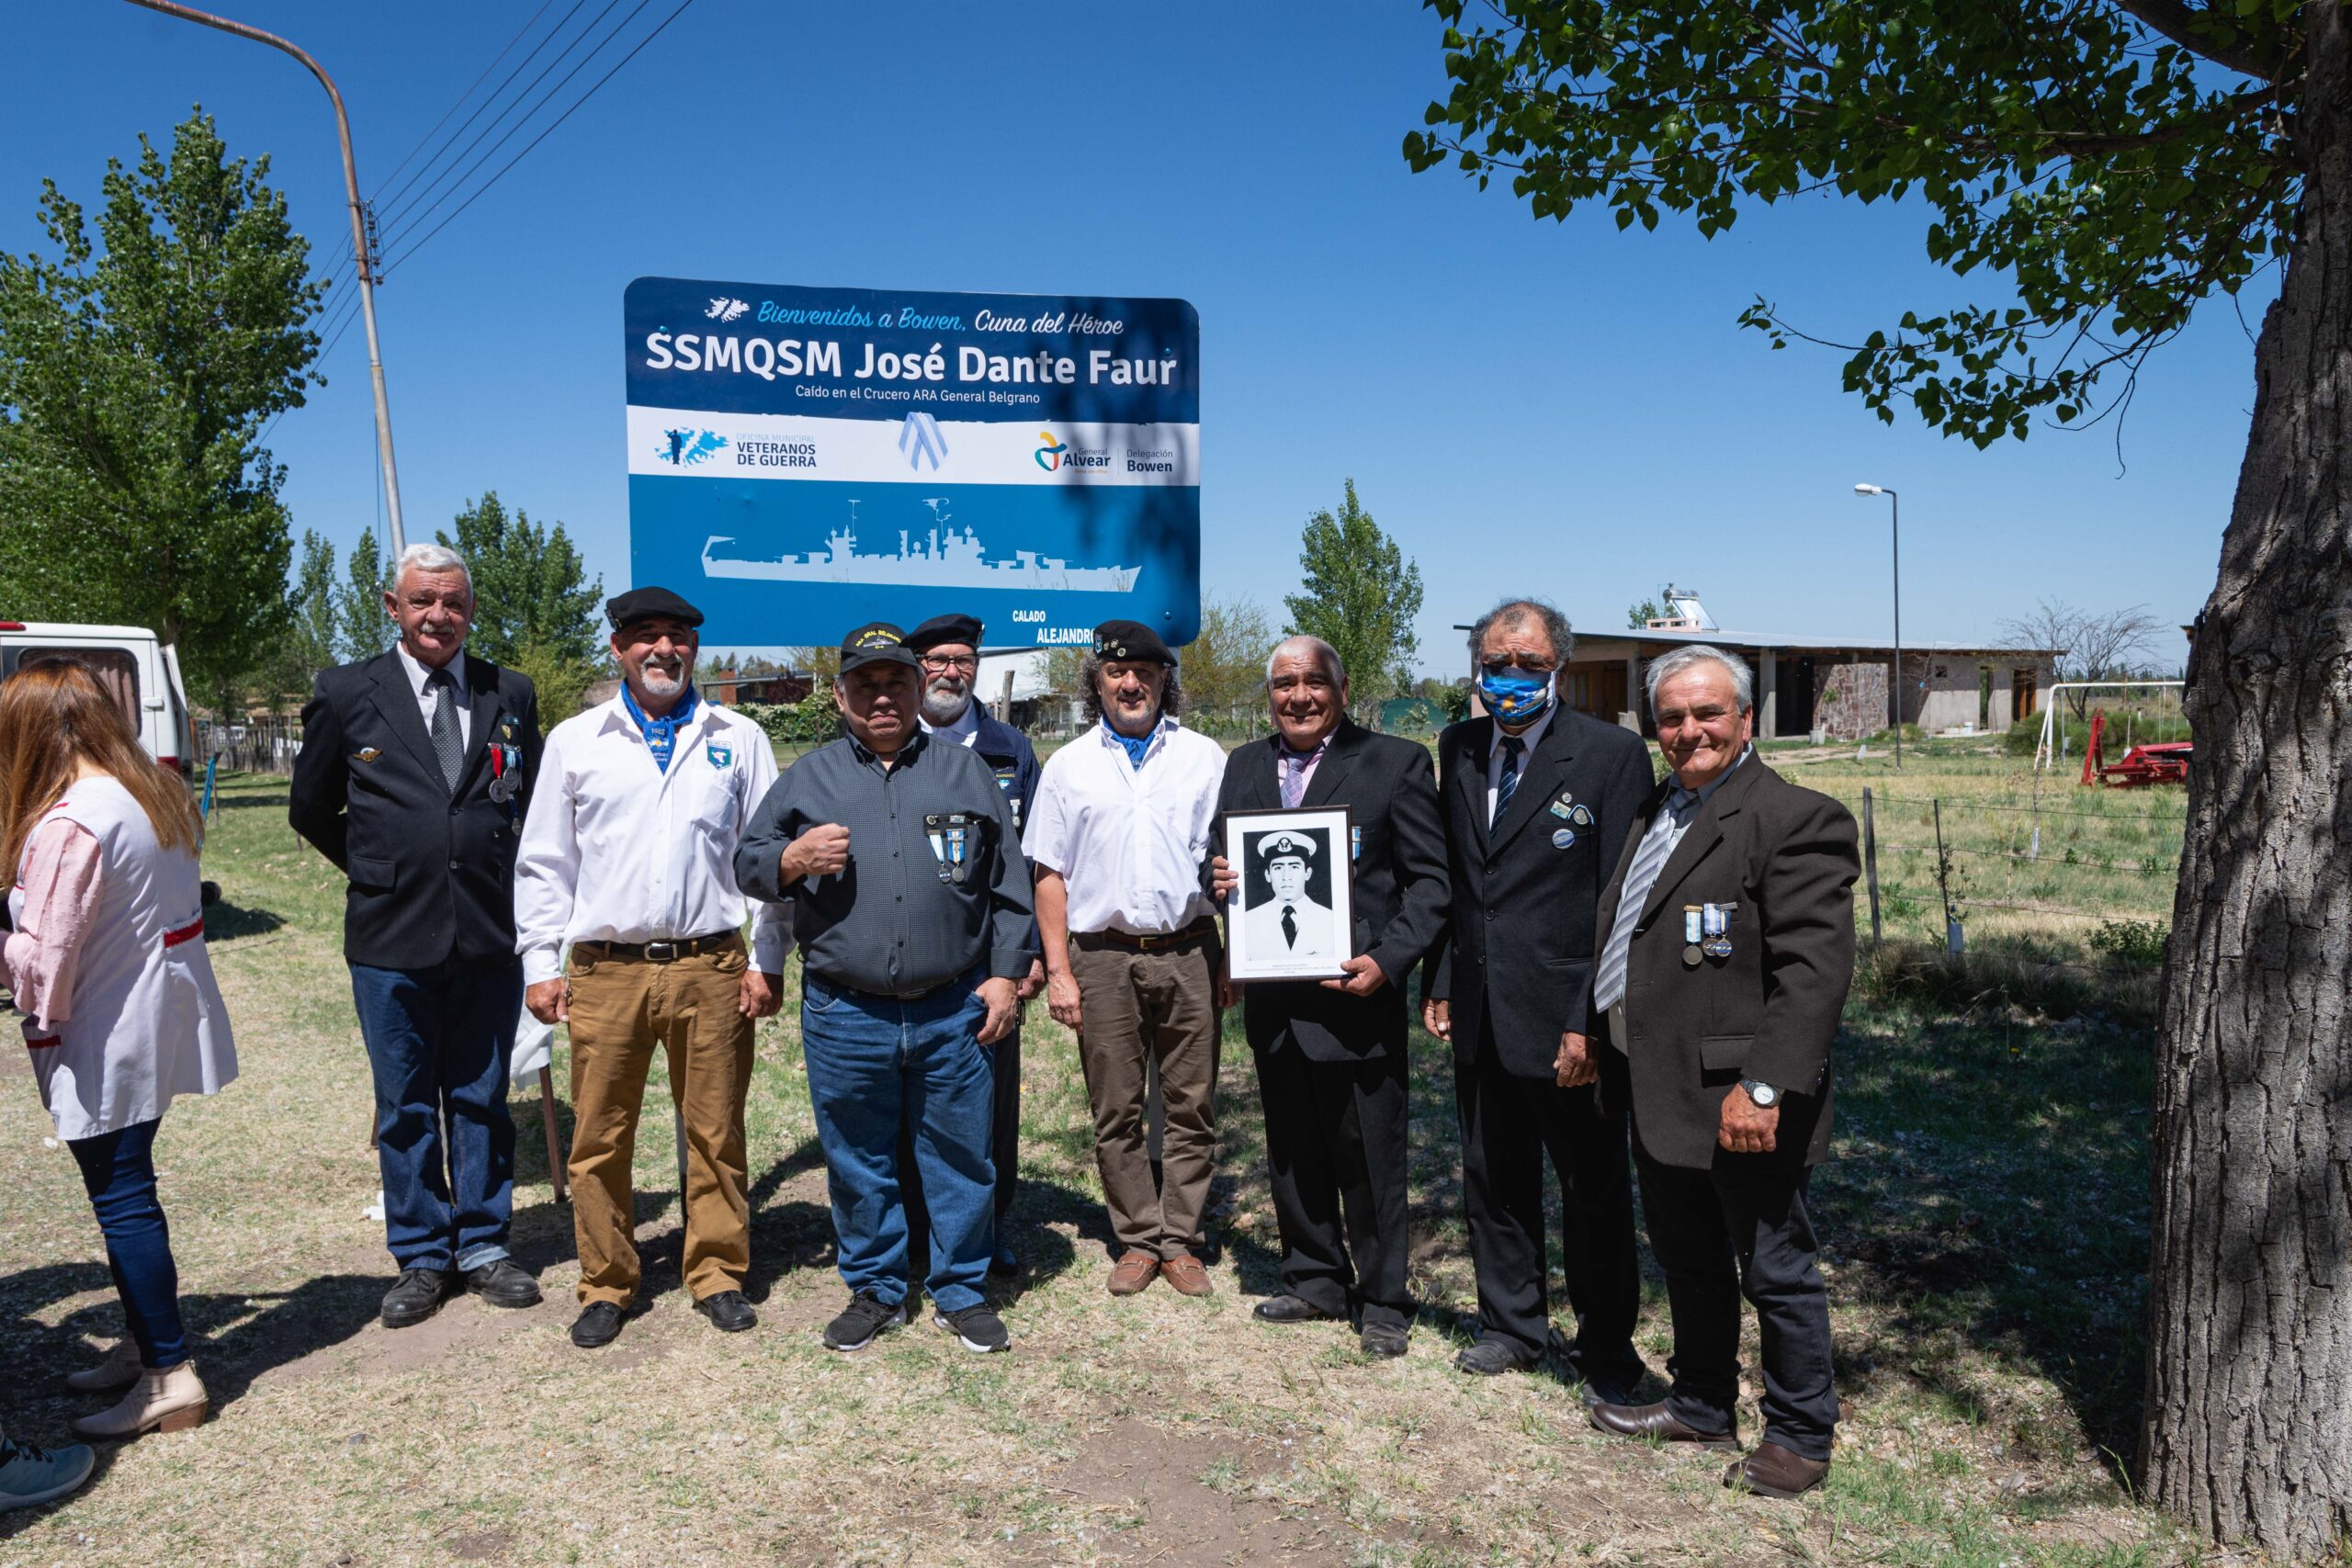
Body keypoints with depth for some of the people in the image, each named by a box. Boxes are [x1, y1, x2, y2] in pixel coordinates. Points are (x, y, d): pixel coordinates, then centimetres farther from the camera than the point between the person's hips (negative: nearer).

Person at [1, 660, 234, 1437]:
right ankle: (144, 1341, 31)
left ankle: (169, 1373, 9)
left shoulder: (66, 824, -21)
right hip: (158, 1026, 8)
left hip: (103, 1045, -8)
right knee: (126, 1189, 19)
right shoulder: (159, 796, 5)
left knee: (121, 1199, 1)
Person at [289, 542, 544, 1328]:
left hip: (489, 936, 1)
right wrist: (377, 871, 6)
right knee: (405, 1107, 9)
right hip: (391, 939, -1)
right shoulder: (346, 693, 0)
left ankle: (482, 1247, 25)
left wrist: (505, 882, 8)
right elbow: (311, 809, 10)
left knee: (481, 1100, 11)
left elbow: (532, 801, 15)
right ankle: (421, 1257, 23)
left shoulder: (511, 695, 5)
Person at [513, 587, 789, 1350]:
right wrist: (540, 963, 3)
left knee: (715, 1131, 7)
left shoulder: (738, 740, 6)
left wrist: (767, 960, 1)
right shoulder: (574, 742, 8)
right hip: (605, 971, 1)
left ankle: (717, 1274, 21)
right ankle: (606, 1285, 21)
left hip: (711, 967, 0)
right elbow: (543, 863, 9)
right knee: (599, 1137, 6)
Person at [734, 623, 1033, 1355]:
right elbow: (746, 864, 10)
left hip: (954, 1011, 0)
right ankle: (874, 1290, 29)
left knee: (961, 1157, 8)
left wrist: (1006, 973, 2)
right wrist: (791, 861, -12)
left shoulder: (966, 773, 9)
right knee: (858, 1163, 11)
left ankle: (962, 1292, 24)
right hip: (845, 1014, 0)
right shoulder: (807, 779, 8)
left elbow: (1009, 884, 9)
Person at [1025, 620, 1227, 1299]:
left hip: (1187, 951, 0)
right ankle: (1137, 1241, 20)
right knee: (1116, 1112, 7)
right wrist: (1058, 972, 0)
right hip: (1103, 957, 0)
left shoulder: (1205, 757, 7)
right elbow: (1049, 876, 7)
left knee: (1192, 1105, 4)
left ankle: (1180, 1239, 17)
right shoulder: (1068, 766, 8)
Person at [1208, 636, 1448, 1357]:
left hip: (1356, 994, -5)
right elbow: (1227, 860, 20)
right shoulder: (1243, 767, 11)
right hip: (1274, 1000, 5)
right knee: (1292, 1153, 16)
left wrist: (1388, 961, -17)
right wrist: (1221, 878, -4)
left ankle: (1382, 1300, 21)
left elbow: (1431, 880, -6)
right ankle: (1315, 1279, 34)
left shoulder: (1397, 762, -4)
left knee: (1370, 1158, 4)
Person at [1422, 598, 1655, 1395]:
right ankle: (1512, 1326, 37)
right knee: (1492, 1179, 18)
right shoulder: (1459, 747, 7)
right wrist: (1439, 983, 8)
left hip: (1567, 1021, -5)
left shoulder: (1613, 753, -11)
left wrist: (1590, 1022, -17)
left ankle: (1604, 1346, 30)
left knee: (1594, 1188, 11)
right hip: (1480, 1018, 5)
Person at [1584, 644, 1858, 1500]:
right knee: (1687, 1263, 22)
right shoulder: (1652, 812, 12)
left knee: (1775, 1270, 7)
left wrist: (1763, 1087, -26)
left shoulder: (1795, 819, -15)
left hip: (1739, 1107, -8)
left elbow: (1815, 971, -22)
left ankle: (1800, 1435, 26)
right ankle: (1701, 1405, 39)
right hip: (1659, 1098, 9)